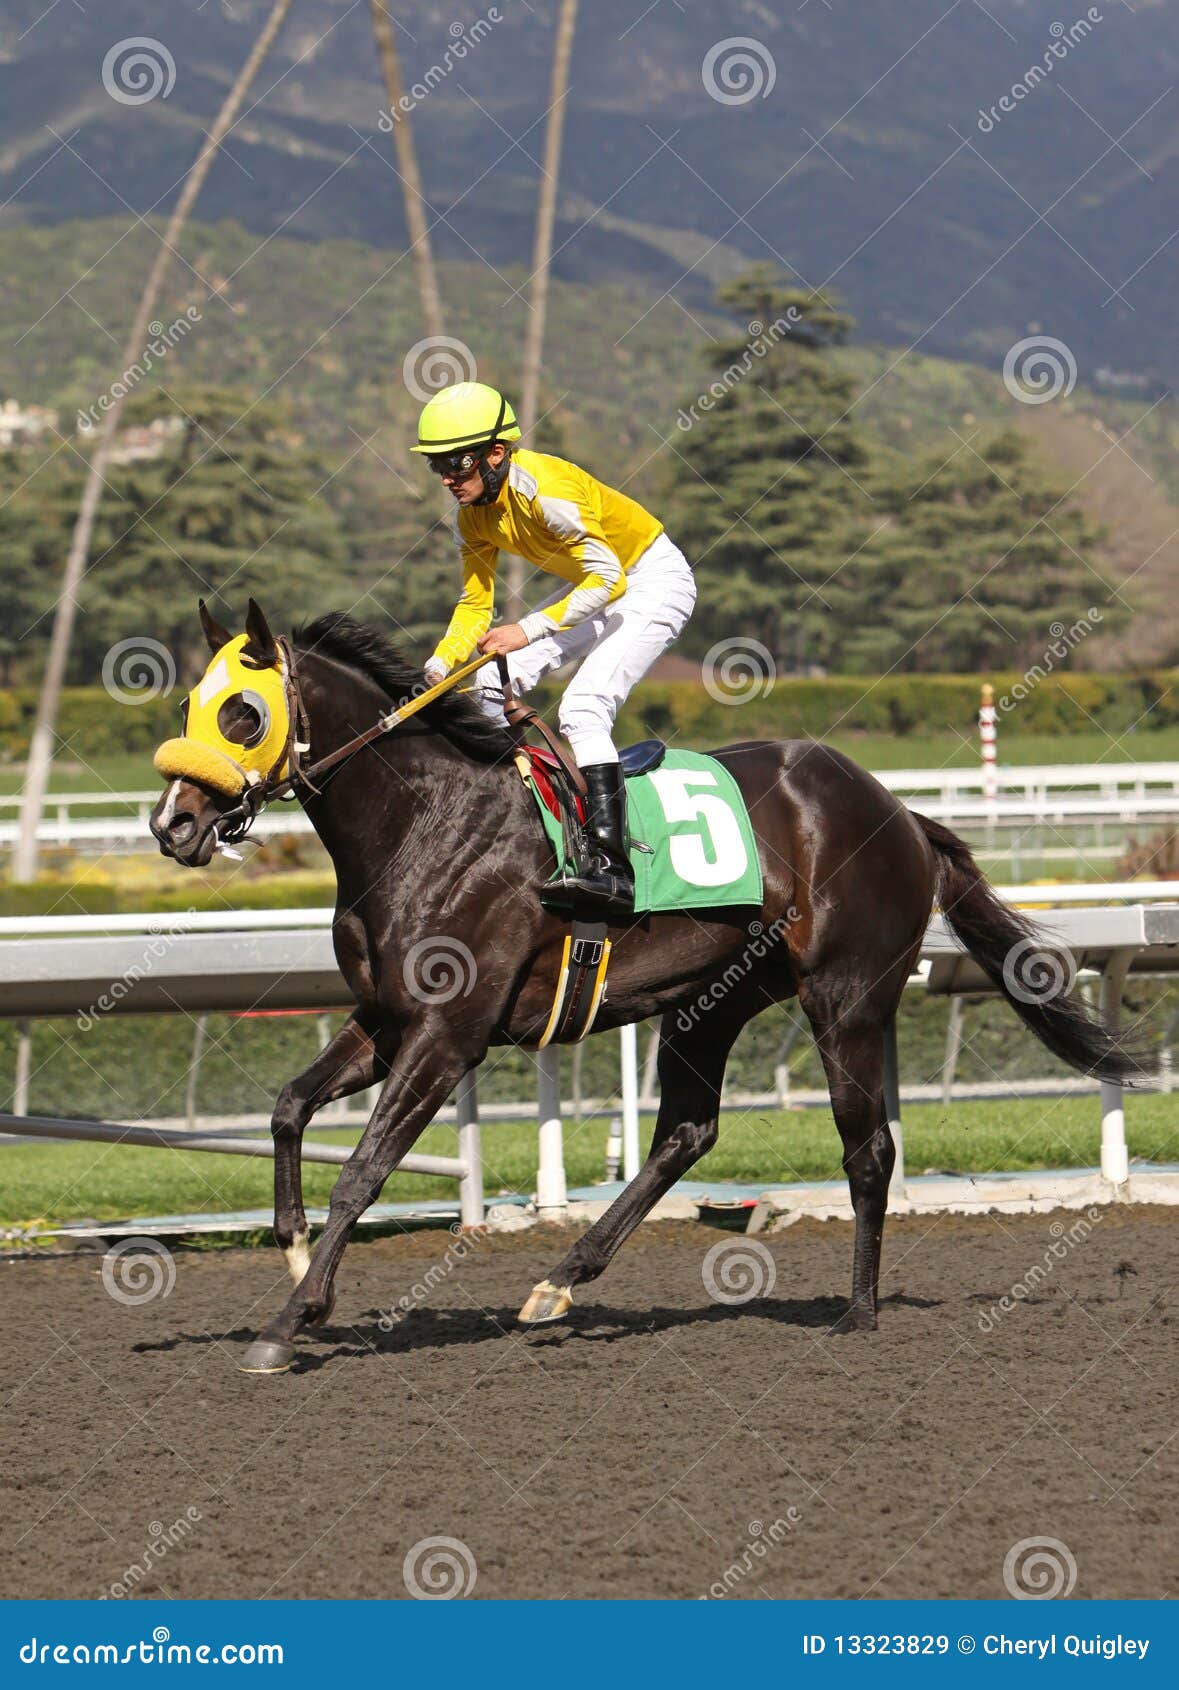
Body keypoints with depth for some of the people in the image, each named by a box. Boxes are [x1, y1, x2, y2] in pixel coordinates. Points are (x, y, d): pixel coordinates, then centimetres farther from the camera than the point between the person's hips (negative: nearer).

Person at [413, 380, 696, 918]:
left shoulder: (544, 489, -31)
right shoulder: (472, 516, -5)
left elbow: (608, 579, -31)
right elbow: (475, 605, 4)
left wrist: (529, 629, -36)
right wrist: (439, 665, -13)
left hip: (654, 578, -9)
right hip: (595, 582, 9)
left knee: (584, 705, -24)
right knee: (496, 675, -2)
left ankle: (612, 867, -31)